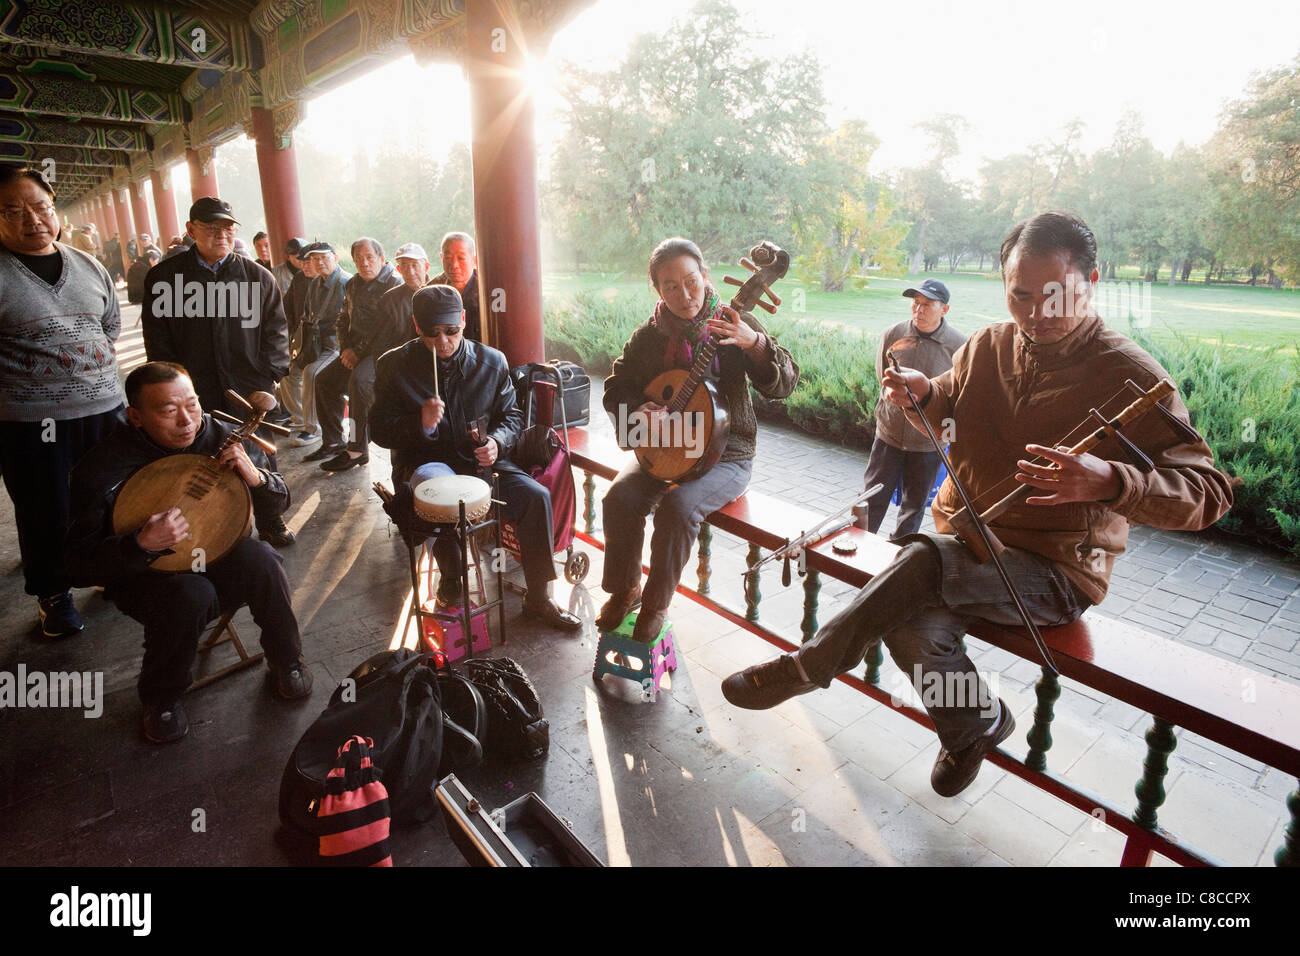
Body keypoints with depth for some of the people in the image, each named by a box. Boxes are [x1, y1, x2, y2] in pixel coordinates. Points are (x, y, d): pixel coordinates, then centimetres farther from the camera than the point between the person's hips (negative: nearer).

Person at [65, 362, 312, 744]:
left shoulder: (223, 438, -10)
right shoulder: (102, 468, -17)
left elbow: (278, 504, 0)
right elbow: (79, 565, -16)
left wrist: (257, 478, -23)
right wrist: (143, 545, -36)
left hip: (220, 554, 2)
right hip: (147, 575, -2)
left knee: (261, 559, -31)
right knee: (191, 595, -35)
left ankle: (286, 659, -3)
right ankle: (160, 698, -4)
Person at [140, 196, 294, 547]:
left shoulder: (257, 276, 6)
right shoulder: (164, 276, 5)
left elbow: (276, 330, 6)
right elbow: (157, 338, 5)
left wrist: (267, 375, -4)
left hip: (251, 392, 1)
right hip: (194, 395, 0)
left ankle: (269, 522, 26)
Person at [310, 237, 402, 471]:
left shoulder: (394, 284, -10)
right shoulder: (353, 285, 16)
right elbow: (344, 319, 23)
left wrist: (360, 352, -17)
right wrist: (346, 349, 5)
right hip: (355, 351, 9)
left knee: (359, 380, -31)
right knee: (324, 379, 1)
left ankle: (358, 450, -22)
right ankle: (333, 442, 11)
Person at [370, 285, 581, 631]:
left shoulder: (491, 361, 3)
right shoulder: (394, 365, -1)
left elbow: (511, 415, 12)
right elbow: (380, 430, 0)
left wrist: (498, 441, -11)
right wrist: (420, 424, -20)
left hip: (481, 460, 3)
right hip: (425, 462, -2)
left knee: (537, 496, -21)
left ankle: (538, 599, -5)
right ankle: (450, 577, -8)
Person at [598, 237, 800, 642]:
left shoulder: (734, 324, -7)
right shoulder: (649, 335, 3)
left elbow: (783, 385, -16)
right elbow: (615, 388, 8)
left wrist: (754, 342, -35)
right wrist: (636, 410, -15)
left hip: (725, 454, -3)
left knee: (678, 506, -29)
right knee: (620, 497, -20)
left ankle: (655, 604, -6)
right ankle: (624, 590, 4)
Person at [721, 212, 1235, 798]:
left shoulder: (1129, 375, -10)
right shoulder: (988, 346, 6)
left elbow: (1209, 492, -15)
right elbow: (950, 414, 24)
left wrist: (1108, 481, -36)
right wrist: (924, 395, -1)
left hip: (1055, 569, -4)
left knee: (923, 560, -33)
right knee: (913, 631, -26)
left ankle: (806, 668, -14)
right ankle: (978, 722, 6)